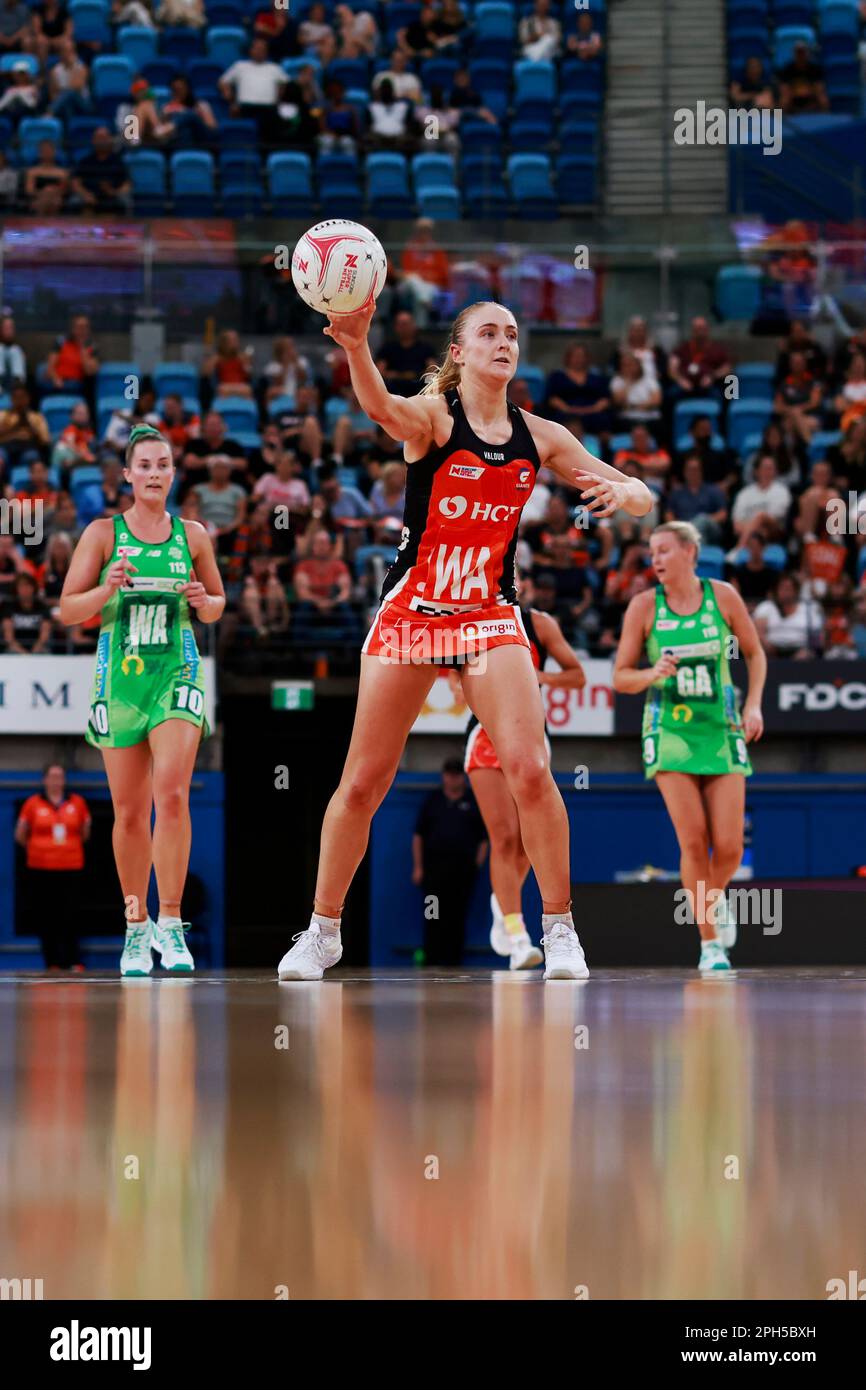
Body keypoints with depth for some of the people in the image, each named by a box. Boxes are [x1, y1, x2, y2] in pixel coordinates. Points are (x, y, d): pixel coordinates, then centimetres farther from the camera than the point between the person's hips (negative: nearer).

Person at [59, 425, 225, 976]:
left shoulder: (192, 535, 7)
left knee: (172, 794, -18)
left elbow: (217, 604, 18)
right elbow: (68, 610, 1)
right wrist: (108, 589, -17)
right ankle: (136, 927, 17)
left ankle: (171, 924, -14)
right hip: (119, 677, 0)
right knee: (130, 812, 3)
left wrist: (203, 601, -5)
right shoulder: (103, 533, 2)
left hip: (177, 673, 0)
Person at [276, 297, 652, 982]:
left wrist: (625, 491, -19)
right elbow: (383, 409, -32)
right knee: (363, 781, 1)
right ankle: (323, 931, 17)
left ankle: (559, 928, -1)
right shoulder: (434, 416, -7)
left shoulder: (539, 437, 4)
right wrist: (356, 347, -54)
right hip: (411, 609, -2)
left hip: (491, 614, 2)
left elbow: (642, 498, 7)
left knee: (529, 769, -14)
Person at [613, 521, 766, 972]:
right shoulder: (644, 606, -4)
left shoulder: (723, 596, -1)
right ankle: (710, 943, 0)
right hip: (670, 732, -1)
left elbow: (754, 653, 12)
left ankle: (713, 901, 29)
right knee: (693, 842, -13)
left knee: (729, 847, -5)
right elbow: (620, 677, 0)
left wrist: (753, 704, -1)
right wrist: (652, 674, -20)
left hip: (722, 731, 1)